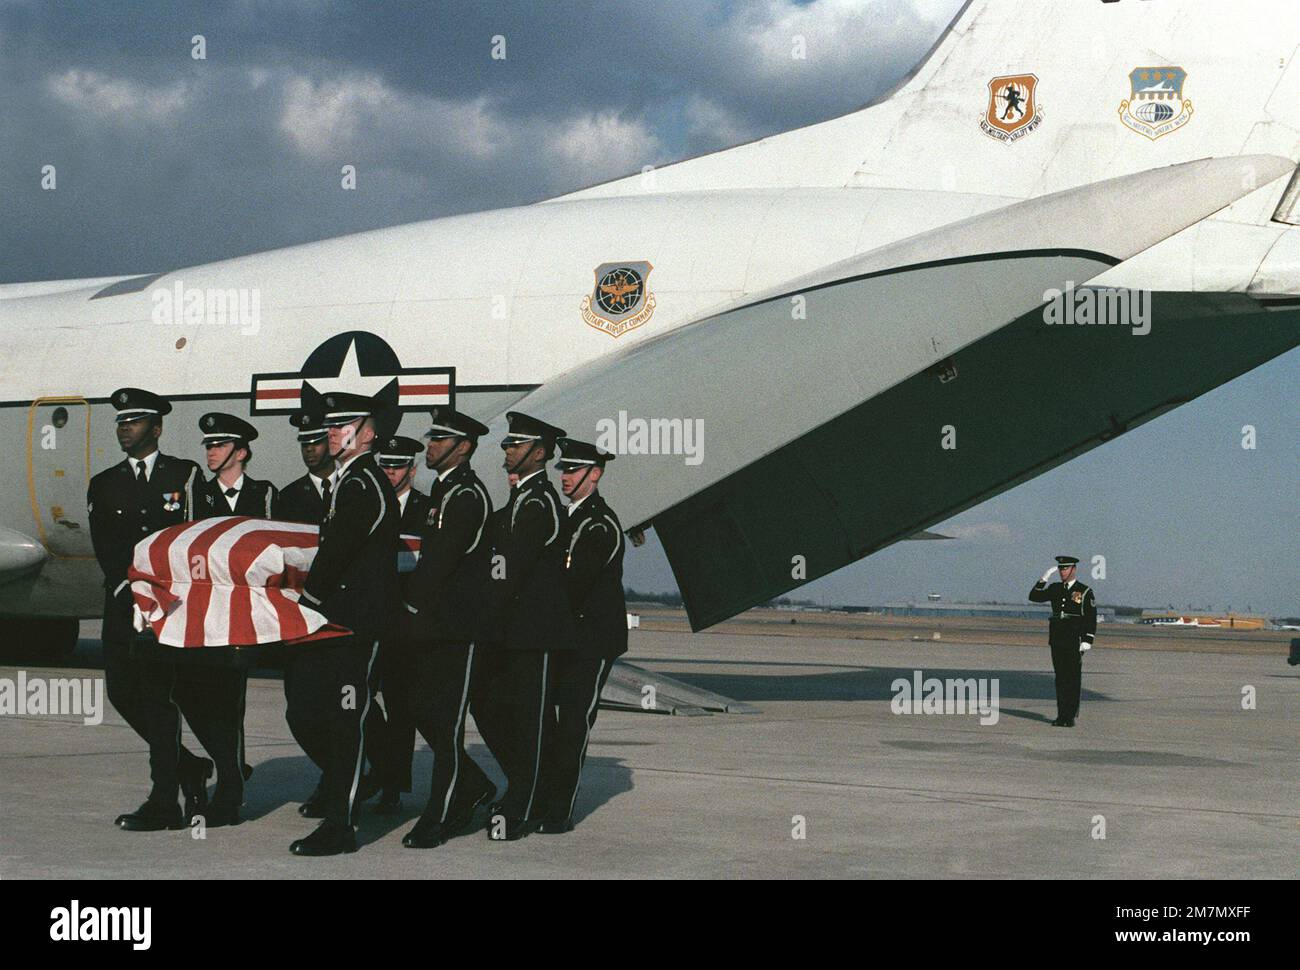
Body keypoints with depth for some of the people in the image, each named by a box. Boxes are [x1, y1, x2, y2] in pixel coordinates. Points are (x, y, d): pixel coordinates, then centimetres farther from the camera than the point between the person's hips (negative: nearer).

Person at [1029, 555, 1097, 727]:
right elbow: (1034, 597, 3)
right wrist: (1044, 578, -5)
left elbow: (1091, 618, -4)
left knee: (1073, 678, -3)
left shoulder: (1085, 592, -1)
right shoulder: (1055, 589, 12)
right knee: (1060, 678, 6)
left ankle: (1071, 716, 1)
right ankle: (1061, 715, 10)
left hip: (1074, 642, -4)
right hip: (1056, 640, 4)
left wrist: (1087, 641, -12)